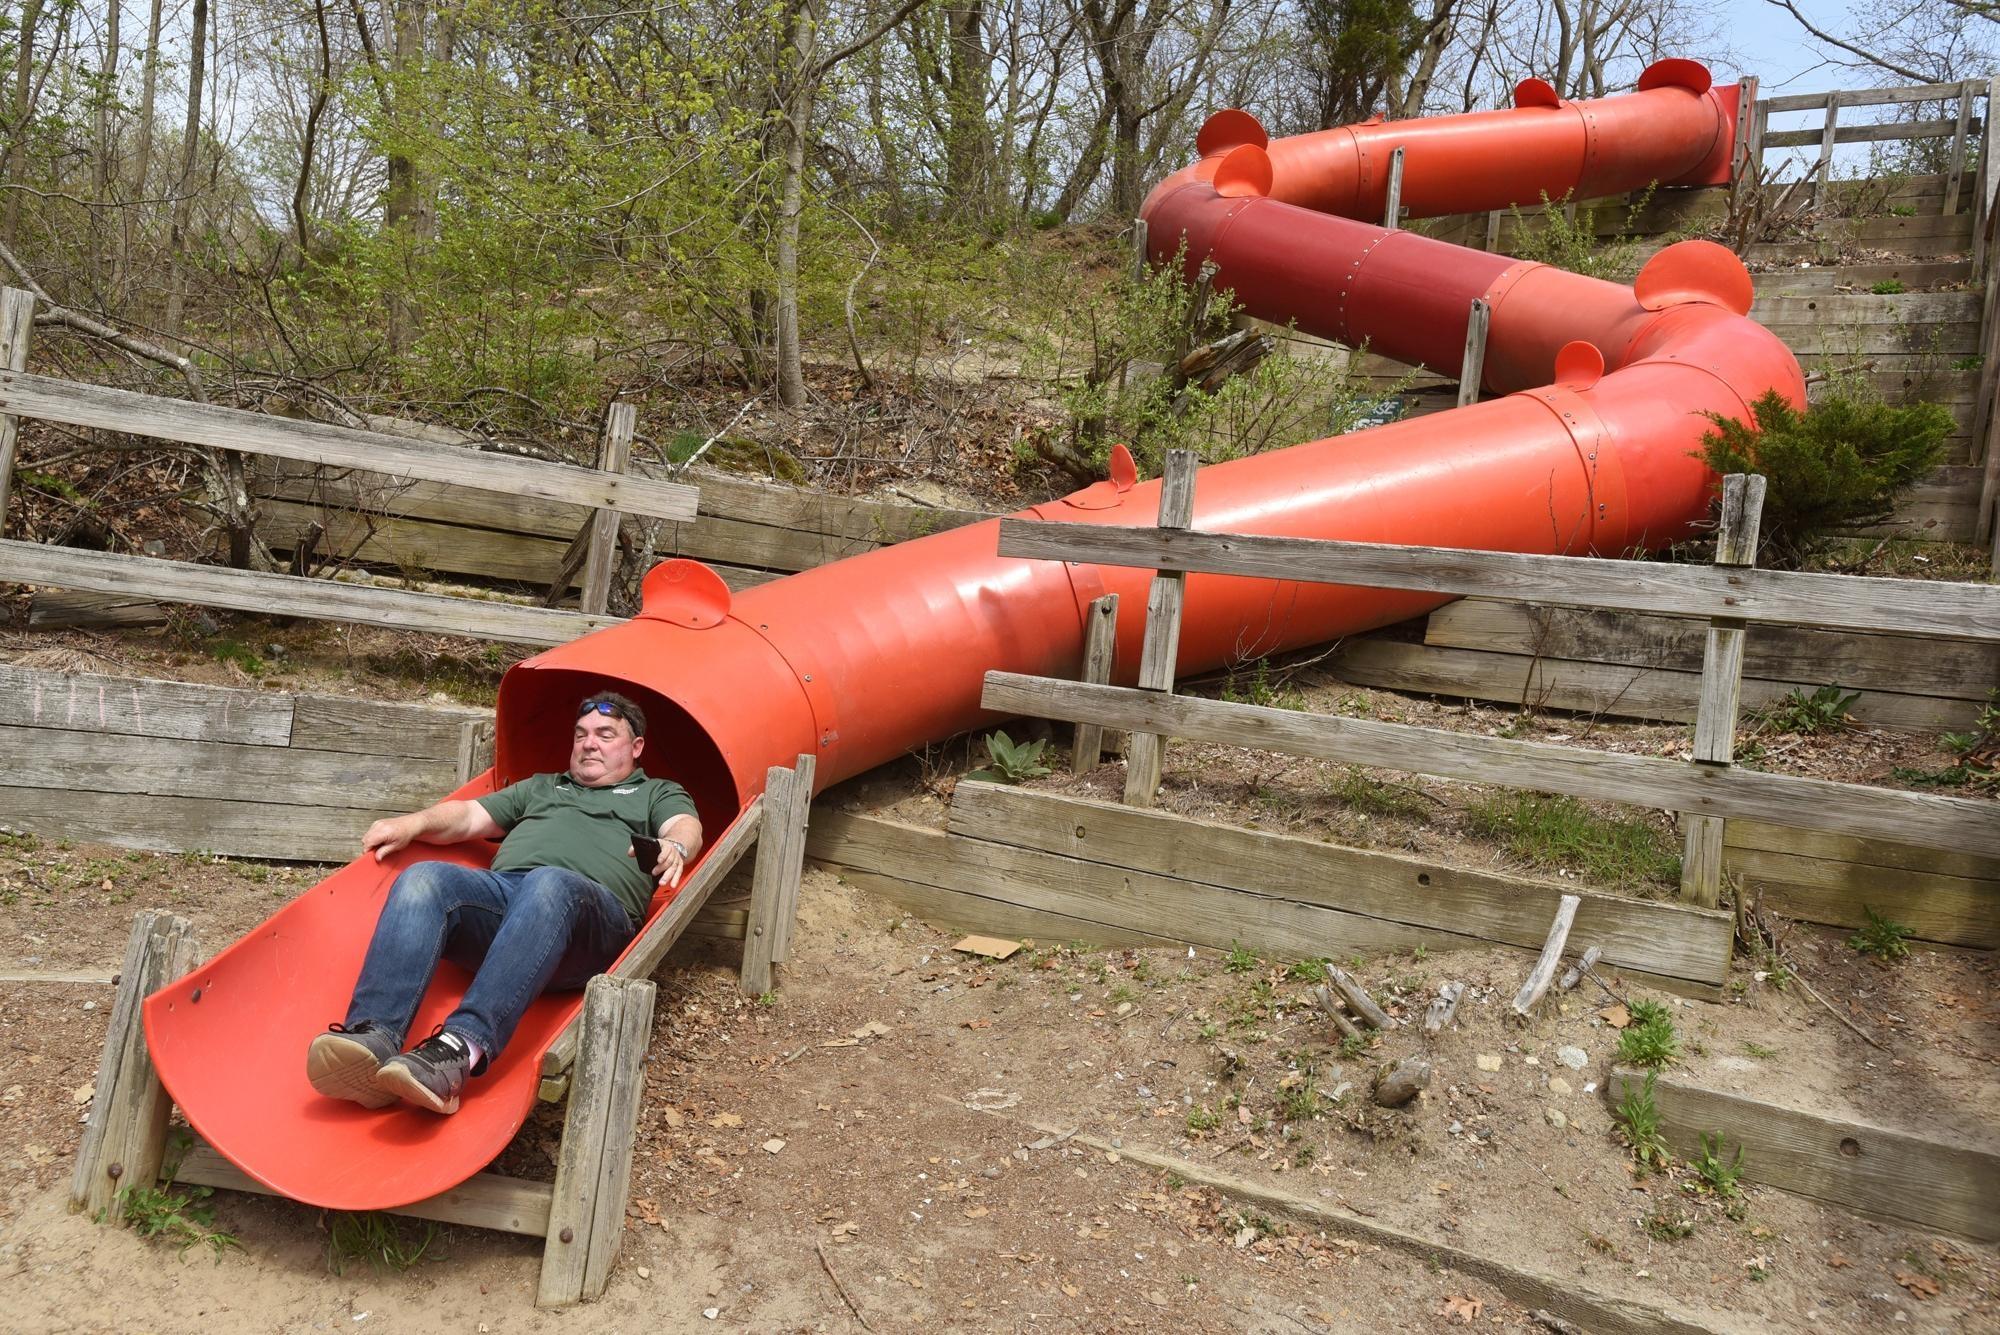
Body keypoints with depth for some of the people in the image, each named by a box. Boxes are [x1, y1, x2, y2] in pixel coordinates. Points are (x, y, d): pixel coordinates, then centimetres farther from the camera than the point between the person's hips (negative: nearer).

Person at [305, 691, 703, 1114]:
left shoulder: (658, 793, 29)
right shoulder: (541, 787, 42)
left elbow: (686, 828, 7)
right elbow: (470, 816, 30)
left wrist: (674, 847, -17)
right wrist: (414, 824, 10)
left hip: (594, 906, -4)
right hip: (499, 886, 4)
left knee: (549, 885, -39)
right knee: (423, 878, -27)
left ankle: (463, 1049, -55)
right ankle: (373, 1038, -45)